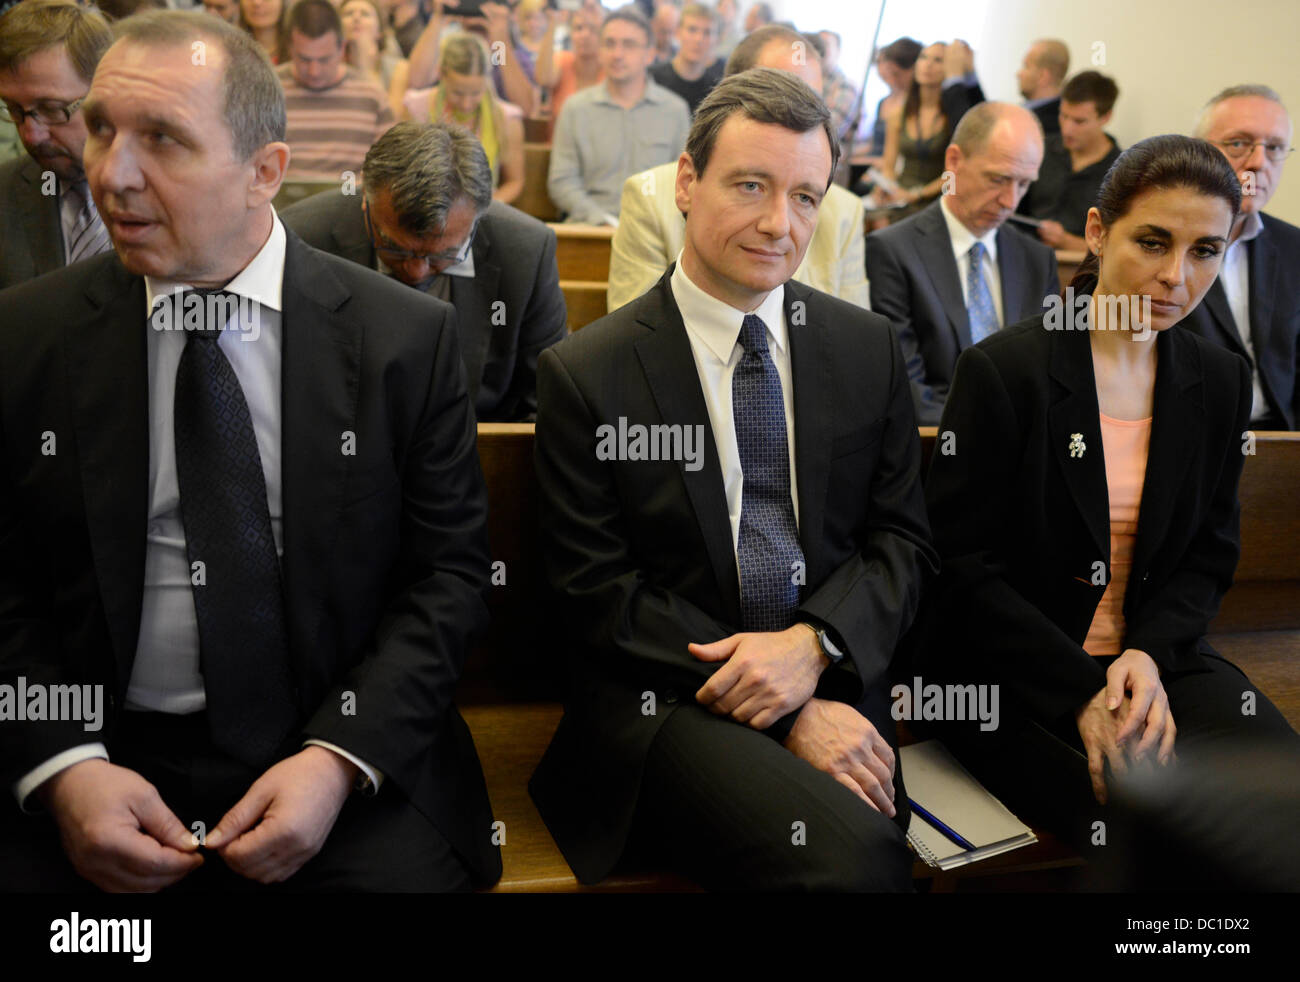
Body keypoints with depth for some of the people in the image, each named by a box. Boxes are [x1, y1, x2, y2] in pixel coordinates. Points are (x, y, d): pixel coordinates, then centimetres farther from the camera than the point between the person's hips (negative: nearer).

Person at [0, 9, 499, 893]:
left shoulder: (408, 337, -3)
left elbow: (450, 572, -1)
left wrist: (340, 759, -13)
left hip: (352, 752, 0)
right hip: (107, 756, 1)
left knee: (407, 866, -23)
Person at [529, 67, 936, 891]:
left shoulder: (870, 349, 8)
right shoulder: (583, 375, -3)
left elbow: (902, 540, 9)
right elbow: (599, 592, -6)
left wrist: (813, 644, -13)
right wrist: (789, 712, -13)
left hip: (837, 687, 4)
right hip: (668, 704, -3)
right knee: (851, 853, -29)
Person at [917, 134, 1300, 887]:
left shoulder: (1221, 382, 7)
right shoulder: (1001, 371, -9)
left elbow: (1208, 560, 9)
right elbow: (964, 565, -10)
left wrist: (1149, 655, -12)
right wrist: (1082, 693, -19)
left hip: (1155, 659, 5)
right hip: (1013, 677, -5)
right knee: (1182, 834, -27)